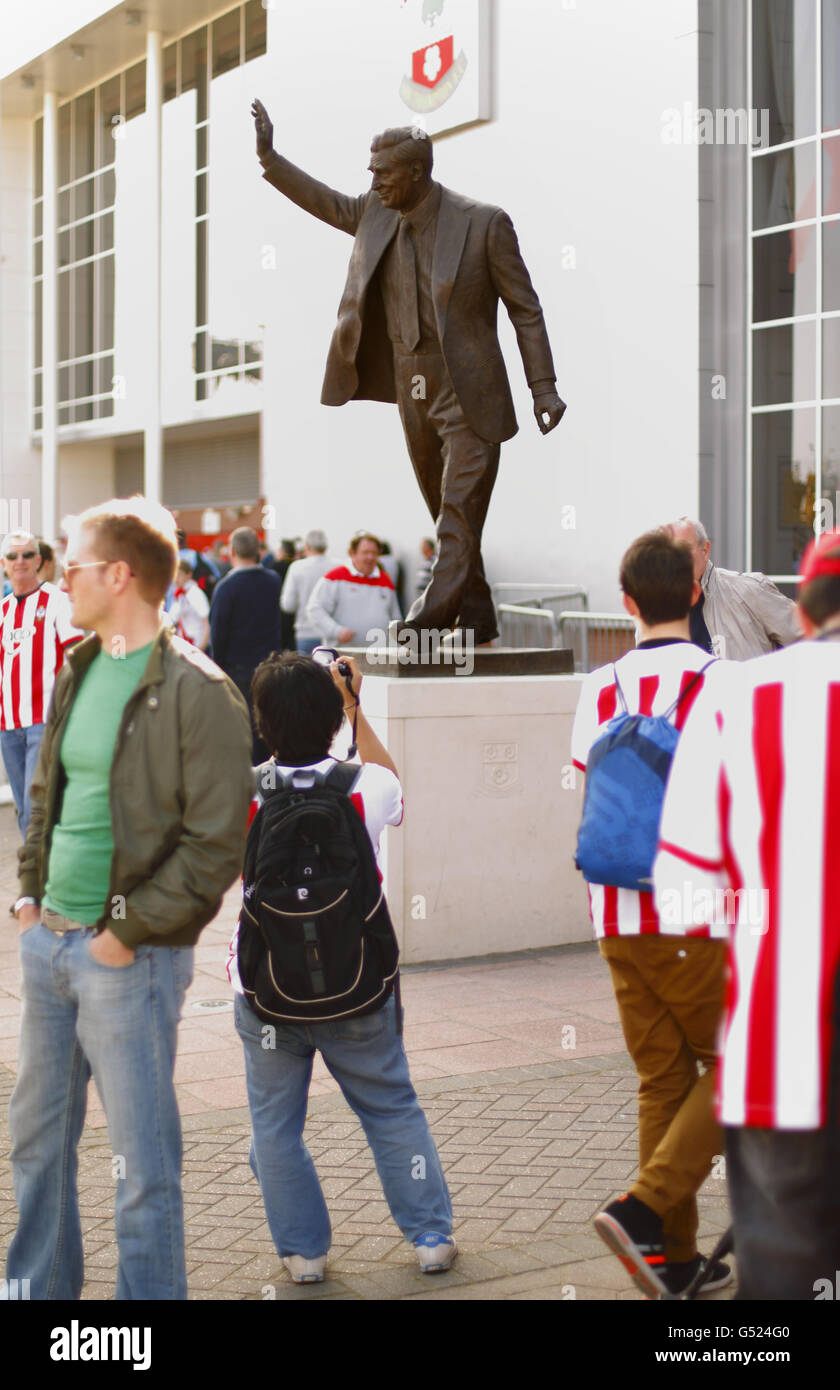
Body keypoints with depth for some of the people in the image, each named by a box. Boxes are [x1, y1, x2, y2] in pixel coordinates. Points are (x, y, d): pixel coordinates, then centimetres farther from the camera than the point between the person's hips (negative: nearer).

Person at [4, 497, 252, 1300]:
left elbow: (216, 844, -16)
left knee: (142, 1160, 2)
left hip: (129, 956, -8)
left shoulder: (197, 691, -14)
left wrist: (130, 931, -16)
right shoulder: (79, 671, 11)